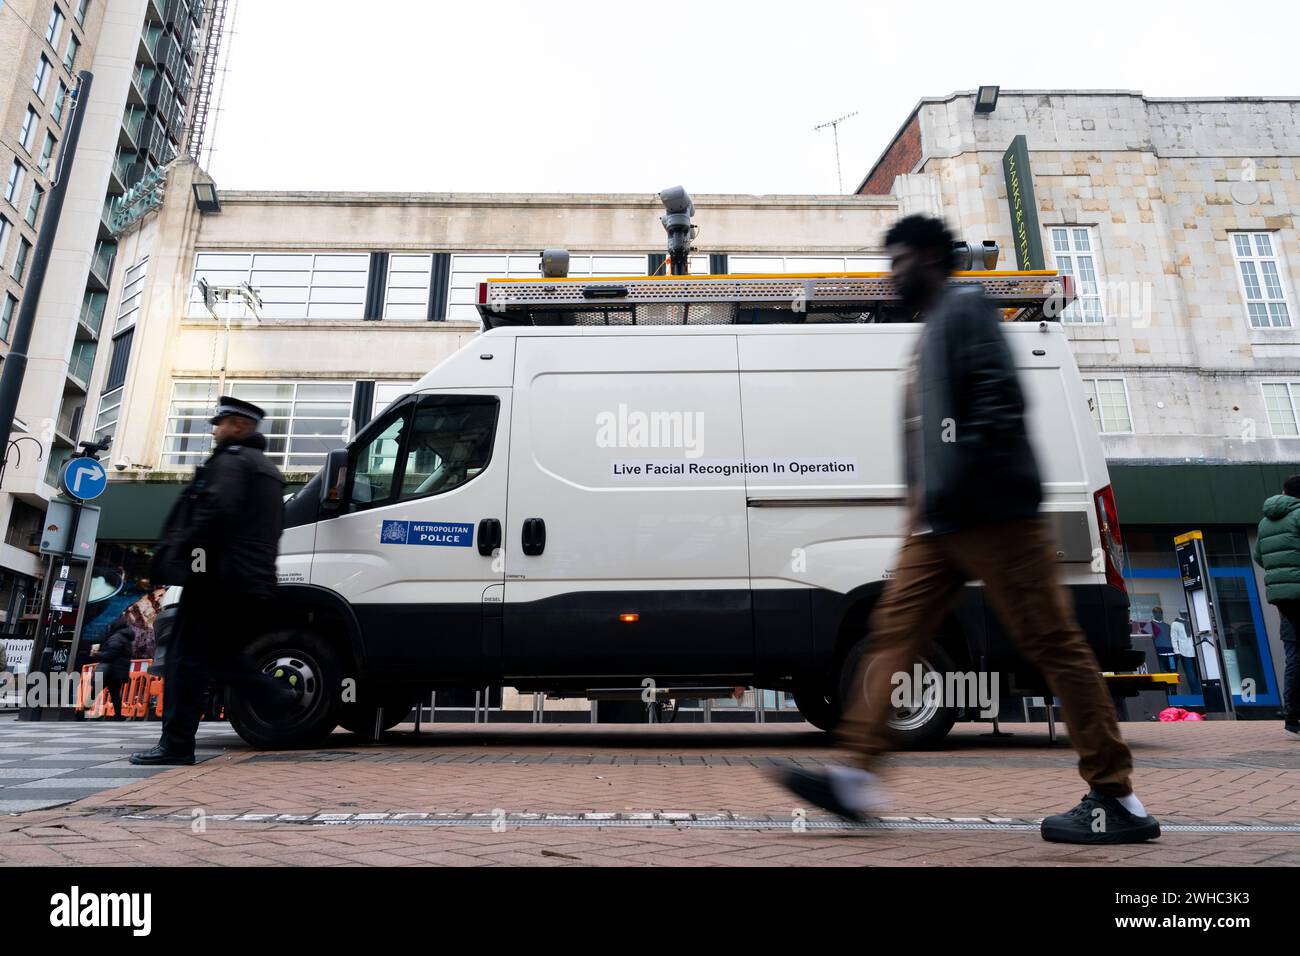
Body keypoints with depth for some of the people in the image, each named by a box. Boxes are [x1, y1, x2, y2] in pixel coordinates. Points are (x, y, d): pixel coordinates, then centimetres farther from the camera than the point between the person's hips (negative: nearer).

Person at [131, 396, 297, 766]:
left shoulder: (230, 460, -6)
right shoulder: (267, 470, 24)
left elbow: (218, 512, -22)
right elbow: (271, 529, 25)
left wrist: (179, 555, -17)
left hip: (217, 578, -9)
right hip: (252, 582, 9)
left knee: (187, 657, -3)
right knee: (221, 652, 17)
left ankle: (176, 744, 0)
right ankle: (279, 698, 6)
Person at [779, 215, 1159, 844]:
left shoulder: (965, 308, -2)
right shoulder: (931, 331, 25)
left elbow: (1000, 399, -16)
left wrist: (954, 482, -21)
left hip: (989, 511, -10)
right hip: (940, 521, 10)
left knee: (1052, 643, -4)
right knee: (895, 629, 2)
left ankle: (1118, 801, 7)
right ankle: (858, 777, 2)